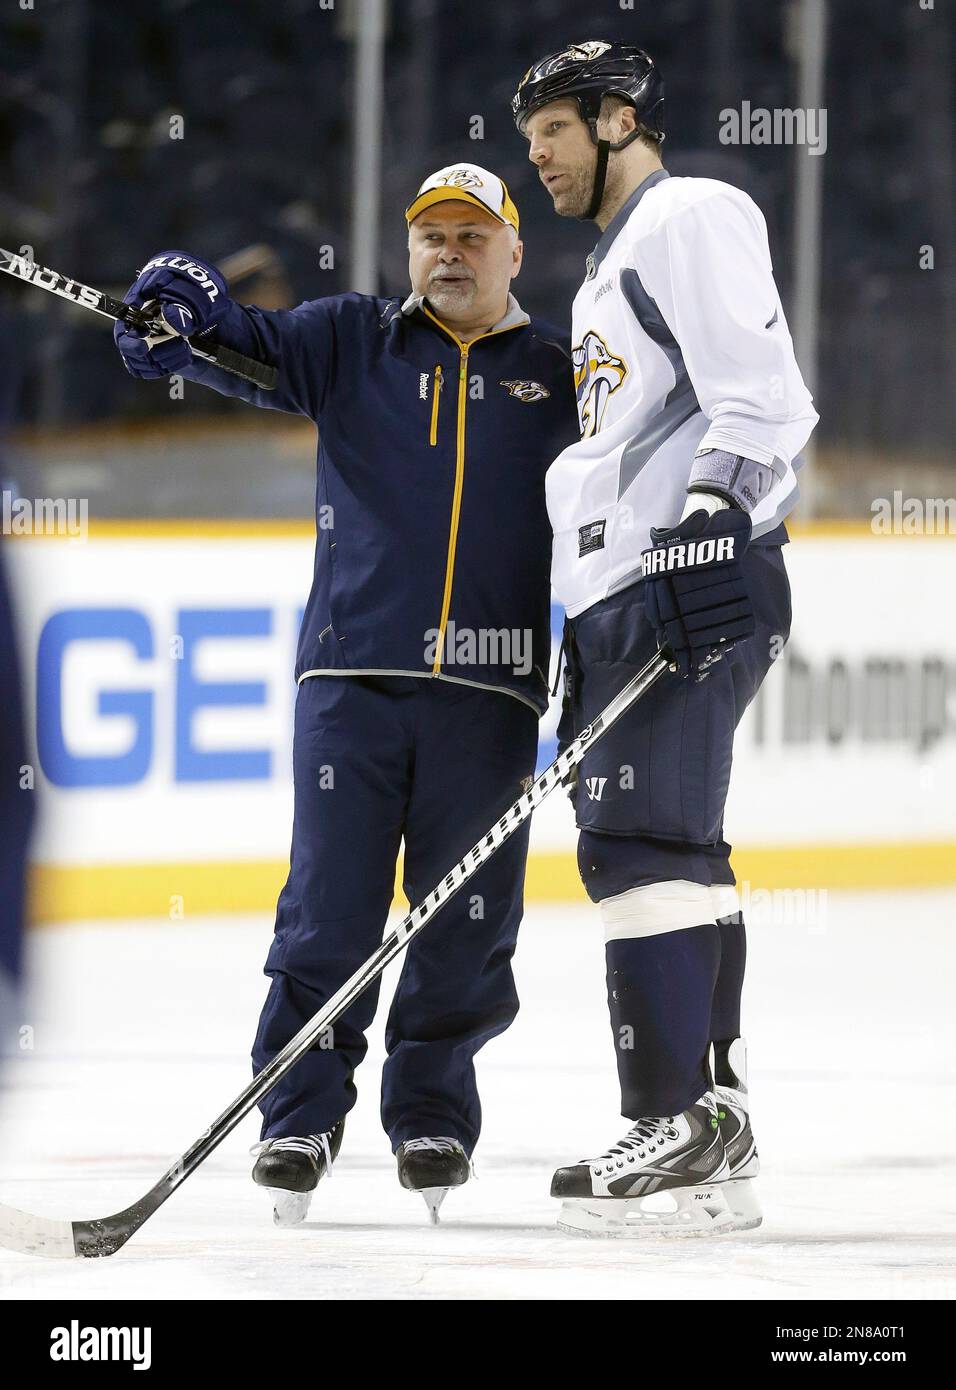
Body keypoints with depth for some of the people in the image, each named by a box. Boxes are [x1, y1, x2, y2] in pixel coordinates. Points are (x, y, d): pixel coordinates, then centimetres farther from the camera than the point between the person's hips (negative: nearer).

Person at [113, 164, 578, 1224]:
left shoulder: (559, 373, 11)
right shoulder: (351, 341, 11)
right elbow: (256, 350, -4)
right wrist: (185, 314, -26)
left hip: (489, 688, 0)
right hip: (353, 674, 0)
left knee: (466, 919, 2)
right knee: (329, 906, -3)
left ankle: (430, 1113, 17)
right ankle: (299, 1117, 4)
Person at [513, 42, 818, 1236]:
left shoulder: (692, 218, -5)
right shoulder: (612, 271, 28)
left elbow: (758, 389, -17)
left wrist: (716, 513, -29)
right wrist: (584, 647, 27)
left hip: (692, 573, -11)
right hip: (624, 599, 11)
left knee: (640, 838, -17)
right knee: (658, 846, 8)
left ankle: (682, 1125, -21)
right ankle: (710, 1128, 9)